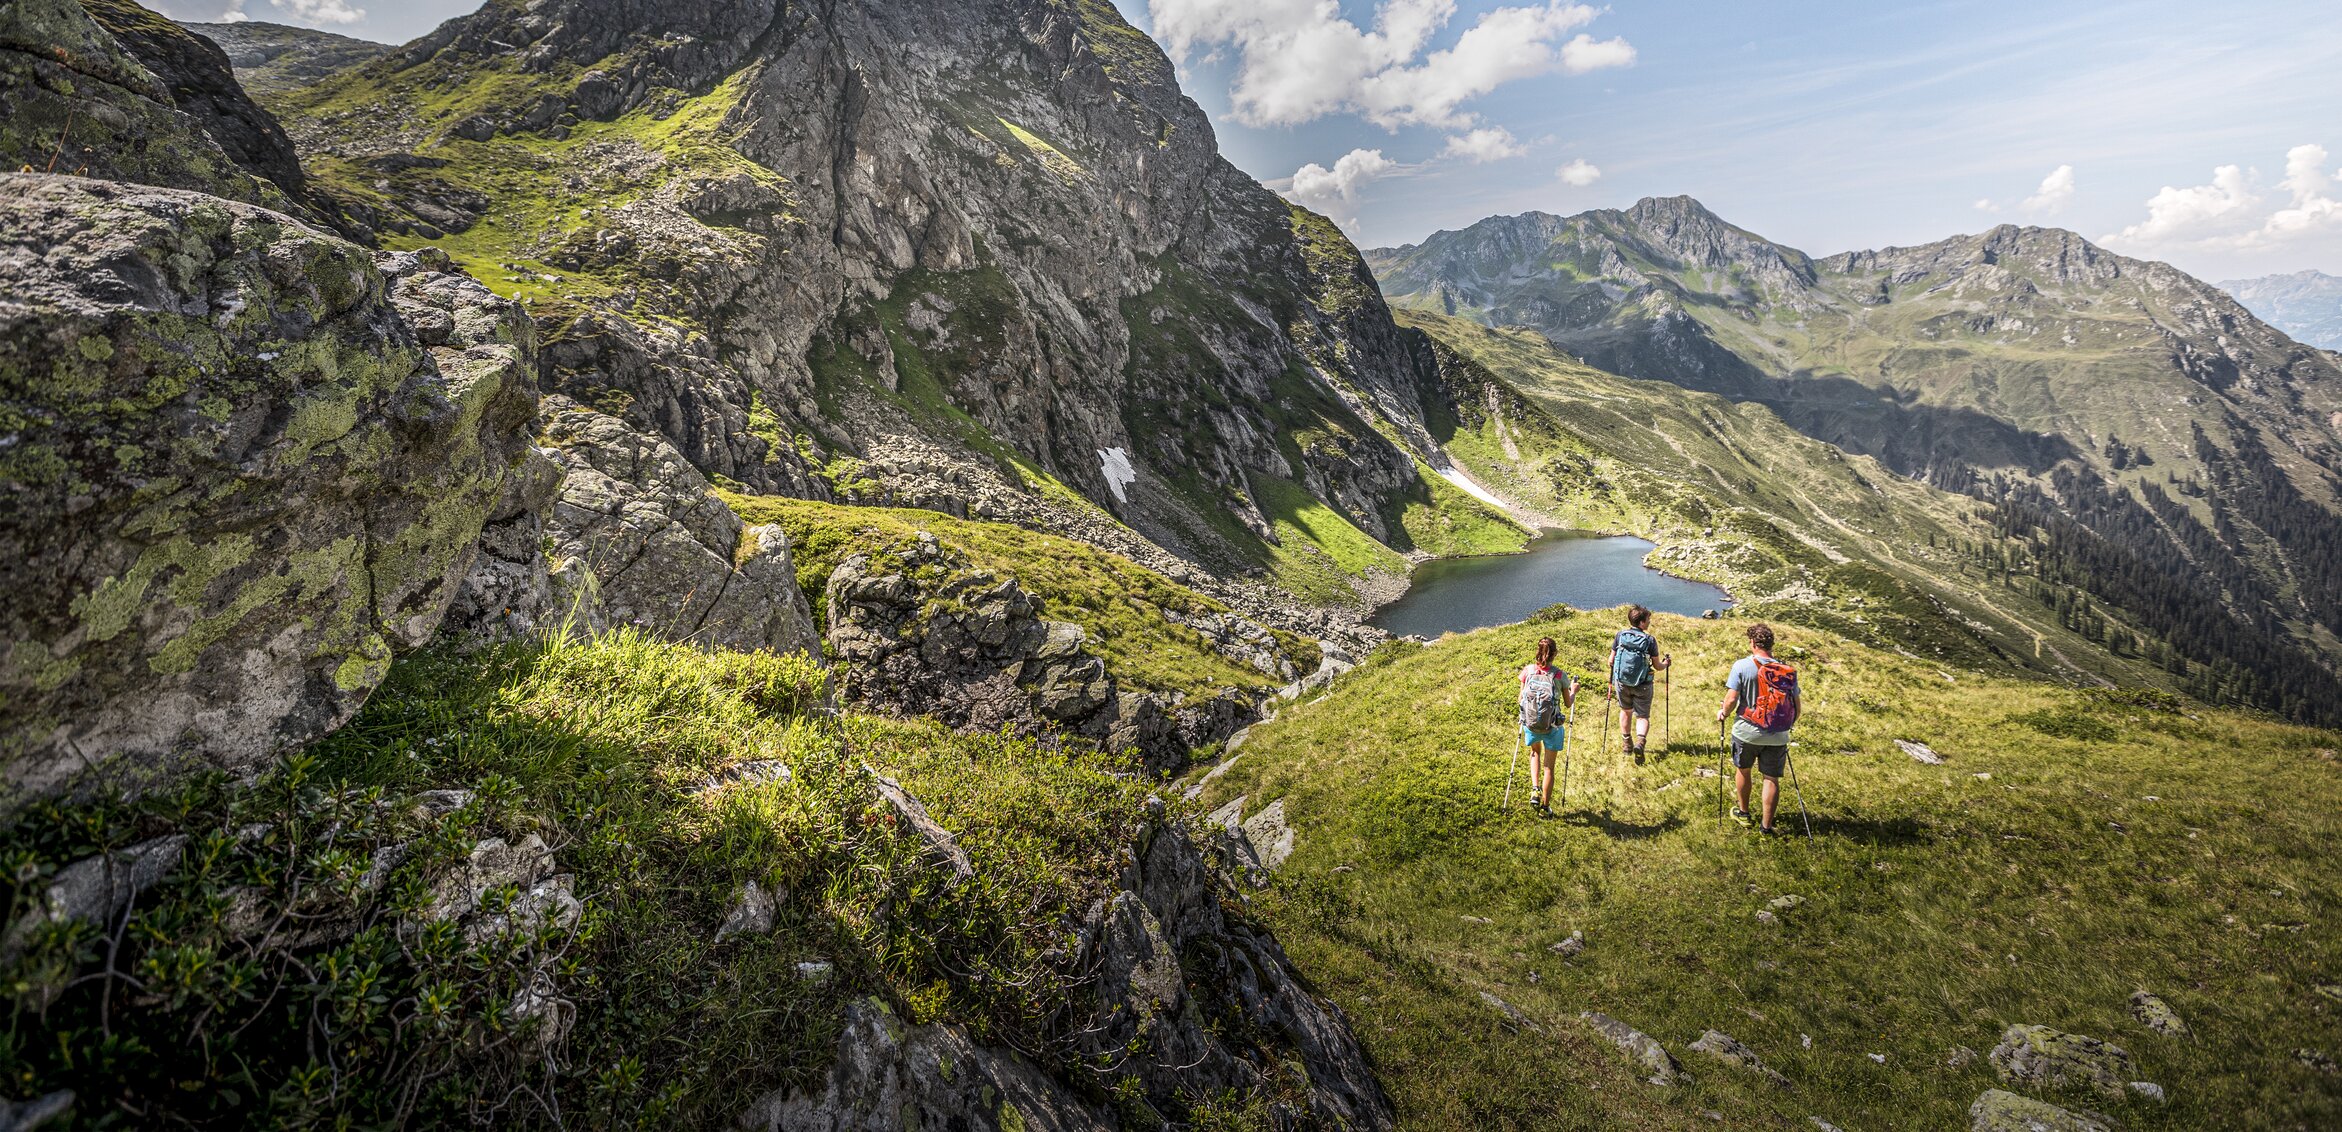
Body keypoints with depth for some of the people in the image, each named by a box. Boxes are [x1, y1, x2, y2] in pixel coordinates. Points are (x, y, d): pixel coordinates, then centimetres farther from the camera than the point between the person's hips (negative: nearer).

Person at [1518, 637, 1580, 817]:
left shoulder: (1527, 671, -10)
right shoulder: (1560, 676, -14)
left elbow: (1521, 698, -1)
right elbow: (1568, 704, -1)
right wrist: (1573, 690, 18)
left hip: (1530, 725, 2)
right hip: (1552, 728, -2)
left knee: (1535, 752, 33)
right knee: (1549, 766, 17)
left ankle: (1535, 789, 17)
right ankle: (1545, 806, 27)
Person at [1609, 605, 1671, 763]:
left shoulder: (1620, 635, -6)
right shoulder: (1650, 640, -12)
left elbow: (1611, 661, 1)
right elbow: (1657, 667, -4)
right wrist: (1666, 663, 19)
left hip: (1622, 681, 2)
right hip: (1643, 684, -2)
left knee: (1626, 711, 23)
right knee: (1643, 716, 9)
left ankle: (1627, 743, 33)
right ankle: (1640, 741, -16)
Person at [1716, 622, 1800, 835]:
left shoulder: (1742, 666, -13)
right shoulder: (1787, 671, -2)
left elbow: (1731, 700, -17)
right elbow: (1797, 706, 4)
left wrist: (1724, 713, 4)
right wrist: (1788, 725, 22)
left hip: (1747, 732, -2)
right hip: (1777, 736, 2)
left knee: (1743, 770, 21)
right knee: (1772, 778, 10)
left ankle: (1743, 813, 35)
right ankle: (1766, 826, 12)